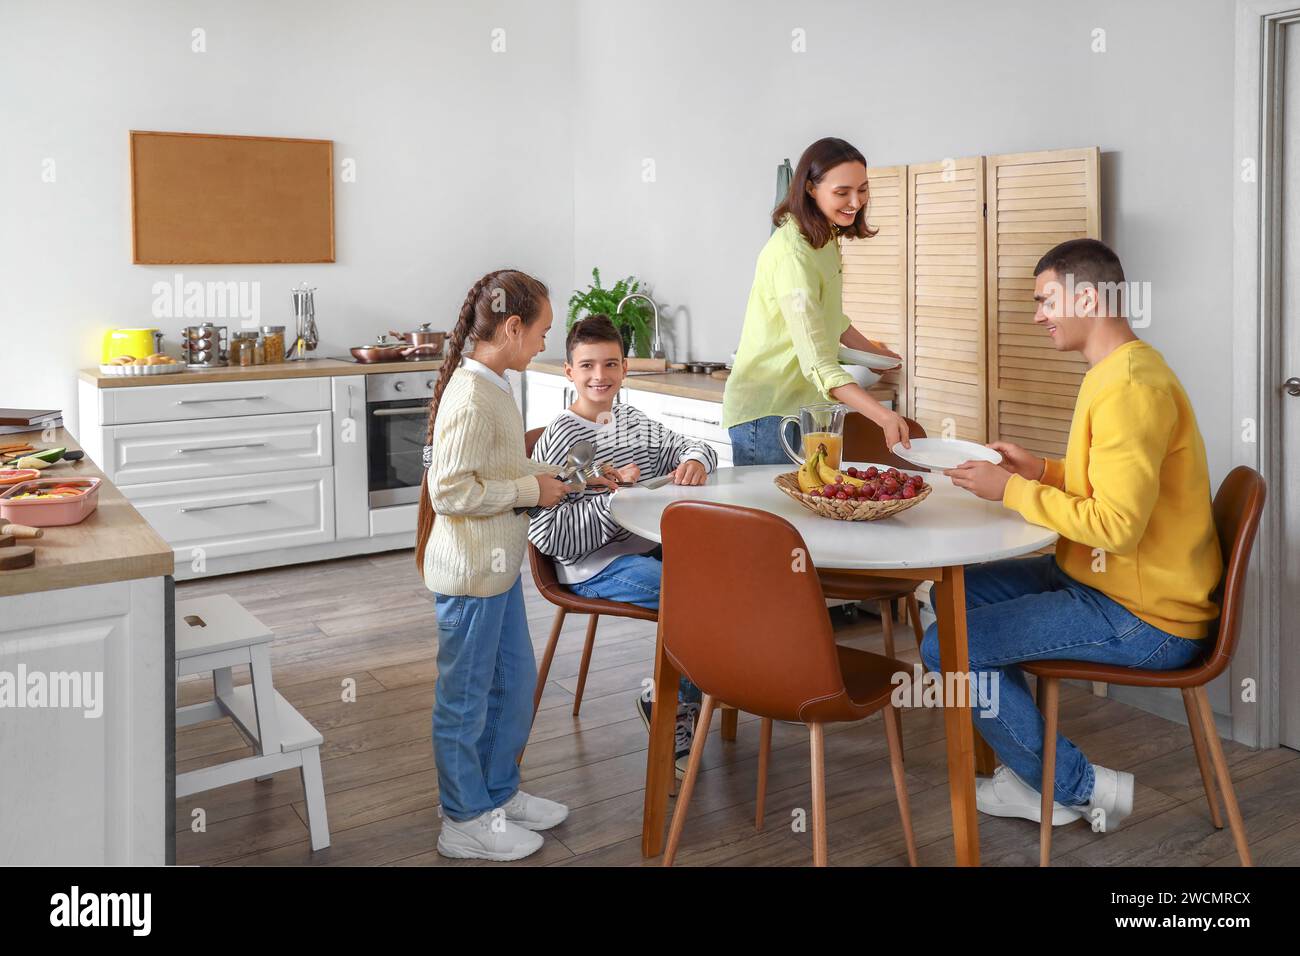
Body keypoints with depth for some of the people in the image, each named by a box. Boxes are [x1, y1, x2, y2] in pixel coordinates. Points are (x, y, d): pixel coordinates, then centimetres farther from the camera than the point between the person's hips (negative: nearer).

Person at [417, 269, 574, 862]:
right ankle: (467, 821, 23)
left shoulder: (491, 386, 8)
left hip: (497, 564, 10)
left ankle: (499, 793, 37)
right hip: (470, 572, -10)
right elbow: (450, 492, -27)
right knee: (465, 697, 6)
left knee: (516, 682, 20)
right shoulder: (471, 397, -23)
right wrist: (530, 490, -19)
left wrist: (548, 477, 8)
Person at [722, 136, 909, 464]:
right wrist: (883, 415, -38)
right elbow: (817, 364, -31)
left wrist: (875, 351, 26)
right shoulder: (793, 255, -24)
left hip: (802, 404, 9)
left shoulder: (826, 238, 7)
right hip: (768, 411, -9)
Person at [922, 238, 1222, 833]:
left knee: (945, 646, -15)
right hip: (1102, 579, 11)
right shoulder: (1118, 372, 12)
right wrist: (1040, 470, 6)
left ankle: (1080, 787, 3)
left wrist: (1012, 490, -19)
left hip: (1144, 620, -11)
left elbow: (1117, 525, -28)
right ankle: (1033, 775, 17)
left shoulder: (1131, 388, -22)